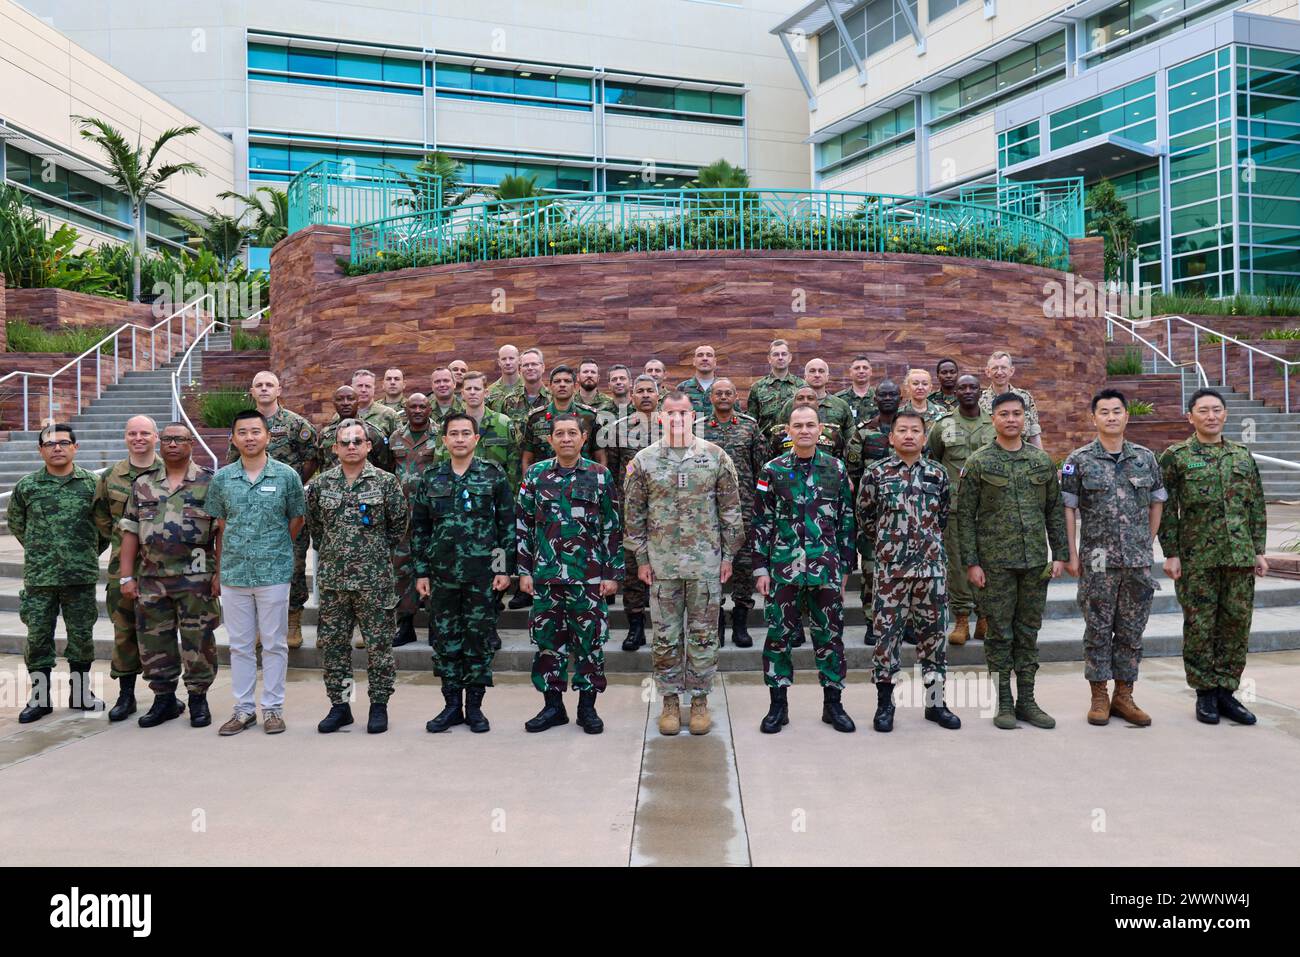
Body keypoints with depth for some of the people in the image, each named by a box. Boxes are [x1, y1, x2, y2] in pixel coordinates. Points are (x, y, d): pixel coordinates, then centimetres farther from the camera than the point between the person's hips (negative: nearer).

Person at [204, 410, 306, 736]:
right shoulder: (222, 479, 4)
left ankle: (273, 707, 16)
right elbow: (220, 526, 11)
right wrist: (219, 569, 9)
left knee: (274, 644, 5)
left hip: (274, 572, -2)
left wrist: (274, 550, 5)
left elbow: (296, 519, 7)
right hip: (233, 572, 3)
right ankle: (244, 708, 21)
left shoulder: (286, 476, -3)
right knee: (239, 645, 10)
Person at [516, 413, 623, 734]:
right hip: (546, 575, 2)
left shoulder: (600, 475, 0)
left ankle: (587, 706, 18)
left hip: (589, 575, -2)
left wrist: (612, 573, -3)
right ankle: (553, 705, 21)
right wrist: (524, 570, 3)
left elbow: (613, 527, 0)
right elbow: (523, 525, 7)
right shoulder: (535, 474, 5)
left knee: (590, 640, 4)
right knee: (547, 639, 8)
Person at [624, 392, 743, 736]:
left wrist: (728, 555, 1)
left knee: (703, 634, 8)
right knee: (666, 636, 8)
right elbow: (634, 514, 5)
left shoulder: (716, 457, 1)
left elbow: (730, 510, 4)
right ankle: (670, 701, 21)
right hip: (662, 563, 1)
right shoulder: (644, 461, 2)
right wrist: (641, 559, 2)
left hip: (706, 562, 0)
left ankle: (700, 699, 20)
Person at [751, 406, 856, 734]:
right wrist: (760, 568, -2)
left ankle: (833, 703, 22)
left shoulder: (837, 469, 5)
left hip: (826, 568, 1)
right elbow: (762, 523, 2)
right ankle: (778, 705, 17)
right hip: (783, 567, -1)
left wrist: (845, 568, 7)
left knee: (830, 634, 8)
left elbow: (847, 521, 9)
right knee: (779, 635, 4)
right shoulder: (773, 470, 1)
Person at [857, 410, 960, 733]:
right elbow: (865, 518, 7)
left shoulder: (937, 473, 6)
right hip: (890, 569, -2)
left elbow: (943, 516, 17)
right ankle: (884, 704, 12)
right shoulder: (875, 473, -1)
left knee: (933, 633, 9)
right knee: (886, 634, 1)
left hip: (932, 567, 2)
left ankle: (935, 702, 21)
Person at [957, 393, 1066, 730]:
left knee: (1029, 632, 10)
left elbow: (1055, 510, 11)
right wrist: (971, 562, -9)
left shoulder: (1042, 460, 8)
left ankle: (1026, 700, 20)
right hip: (995, 562, -3)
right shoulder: (978, 462, -3)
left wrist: (1060, 554, 4)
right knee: (1000, 633, 4)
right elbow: (965, 516, -4)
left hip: (1035, 560, 3)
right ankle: (1004, 702, 14)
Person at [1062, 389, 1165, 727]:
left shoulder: (1146, 458, 6)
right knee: (1098, 629, 4)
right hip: (1097, 562, -3)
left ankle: (1124, 696, 19)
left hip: (1138, 561, 3)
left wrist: (1147, 543, 9)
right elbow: (1068, 508, -2)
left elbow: (1157, 502, 15)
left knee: (1132, 630, 8)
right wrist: (1071, 554, -6)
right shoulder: (1079, 461, -2)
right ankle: (1099, 697, 14)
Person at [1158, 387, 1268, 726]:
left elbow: (1256, 507, 13)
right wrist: (1171, 554, -7)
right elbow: (1165, 509, -3)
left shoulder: (1243, 455, 11)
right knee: (1199, 626, 2)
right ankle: (1205, 694, 14)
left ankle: (1226, 691, 17)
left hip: (1240, 556, 4)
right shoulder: (1176, 456, -1)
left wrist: (1259, 551, 8)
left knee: (1237, 624, 6)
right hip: (1196, 558, -4)